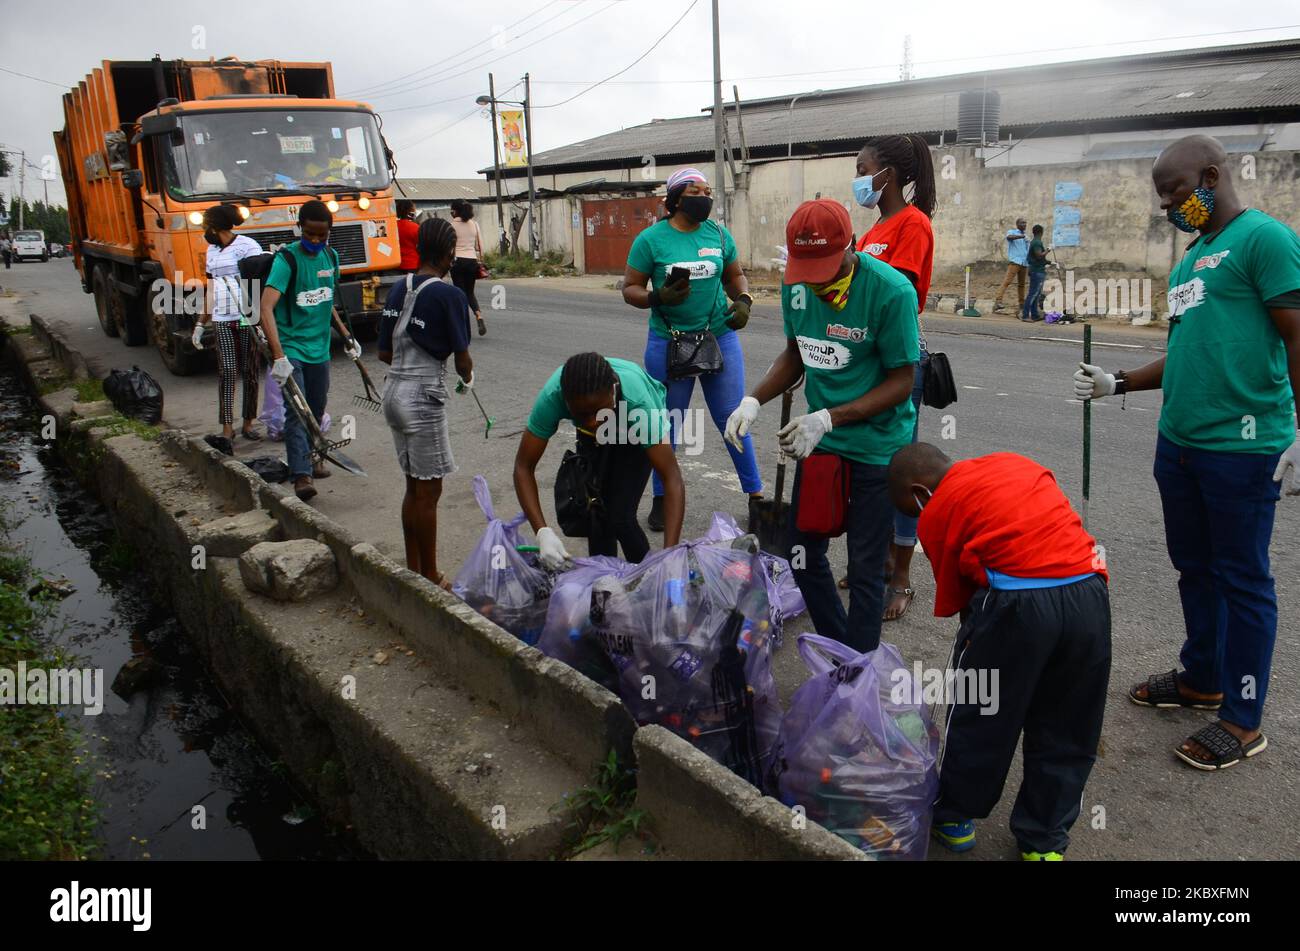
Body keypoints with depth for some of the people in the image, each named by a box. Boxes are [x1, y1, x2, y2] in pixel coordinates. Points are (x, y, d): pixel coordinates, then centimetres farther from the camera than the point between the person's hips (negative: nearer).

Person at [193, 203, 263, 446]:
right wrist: (200, 323, 22)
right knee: (227, 371, -4)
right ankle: (227, 427, -5)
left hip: (247, 319, -5)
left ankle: (248, 423, 12)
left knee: (249, 372, 3)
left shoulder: (247, 246, -5)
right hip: (222, 320, 5)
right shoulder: (212, 251, 19)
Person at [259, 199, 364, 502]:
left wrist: (346, 336, 20)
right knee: (296, 412, -14)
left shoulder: (331, 256, 5)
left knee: (317, 410, 15)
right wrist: (278, 356, -34)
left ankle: (310, 458, 33)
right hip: (290, 347, -6)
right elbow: (266, 308, -26)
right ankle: (301, 475, -17)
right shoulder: (287, 259, -16)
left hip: (319, 348, 6)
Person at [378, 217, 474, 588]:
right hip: (424, 398, -8)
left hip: (394, 391, 8)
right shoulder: (448, 295, -13)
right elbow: (462, 359, -10)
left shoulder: (399, 289, 8)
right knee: (428, 491, 2)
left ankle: (413, 570, 25)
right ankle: (431, 577, 12)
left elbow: (384, 353, 12)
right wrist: (467, 378, 12)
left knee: (414, 487, 16)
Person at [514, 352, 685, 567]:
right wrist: (542, 532, -42)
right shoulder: (552, 395, -38)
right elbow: (524, 467, -29)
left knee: (619, 519, -15)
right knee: (595, 515, -5)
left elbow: (672, 479, -41)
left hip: (638, 431, -2)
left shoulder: (638, 401, -43)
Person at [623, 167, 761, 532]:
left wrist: (743, 301, -2)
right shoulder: (652, 238, -6)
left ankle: (756, 493, 17)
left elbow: (735, 274, 17)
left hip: (720, 337, 2)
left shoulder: (719, 234, 3)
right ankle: (661, 499, 25)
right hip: (669, 343, -2)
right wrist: (658, 298, -22)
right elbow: (630, 289, -3)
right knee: (667, 424, 10)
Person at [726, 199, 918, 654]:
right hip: (819, 440, 6)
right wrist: (753, 400, -6)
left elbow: (902, 381, -17)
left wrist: (828, 419, -26)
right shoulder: (796, 285, -4)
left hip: (876, 446, -6)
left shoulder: (891, 291, -22)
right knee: (803, 552, 15)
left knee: (864, 569, 3)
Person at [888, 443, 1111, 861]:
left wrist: (977, 637, 22)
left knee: (980, 714, 17)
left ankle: (953, 817, 35)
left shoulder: (938, 513, 6)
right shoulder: (1017, 462, 22)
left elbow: (955, 600, 8)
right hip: (1090, 593, 6)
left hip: (1018, 603, -5)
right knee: (1065, 727, 19)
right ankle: (1045, 841, 33)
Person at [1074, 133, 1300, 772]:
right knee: (1194, 568, 18)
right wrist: (1117, 384, 14)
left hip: (1240, 449, -8)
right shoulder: (1189, 259, 18)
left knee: (1241, 579, 2)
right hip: (1178, 442, 9)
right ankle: (1201, 679, 35)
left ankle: (1242, 720, 14)